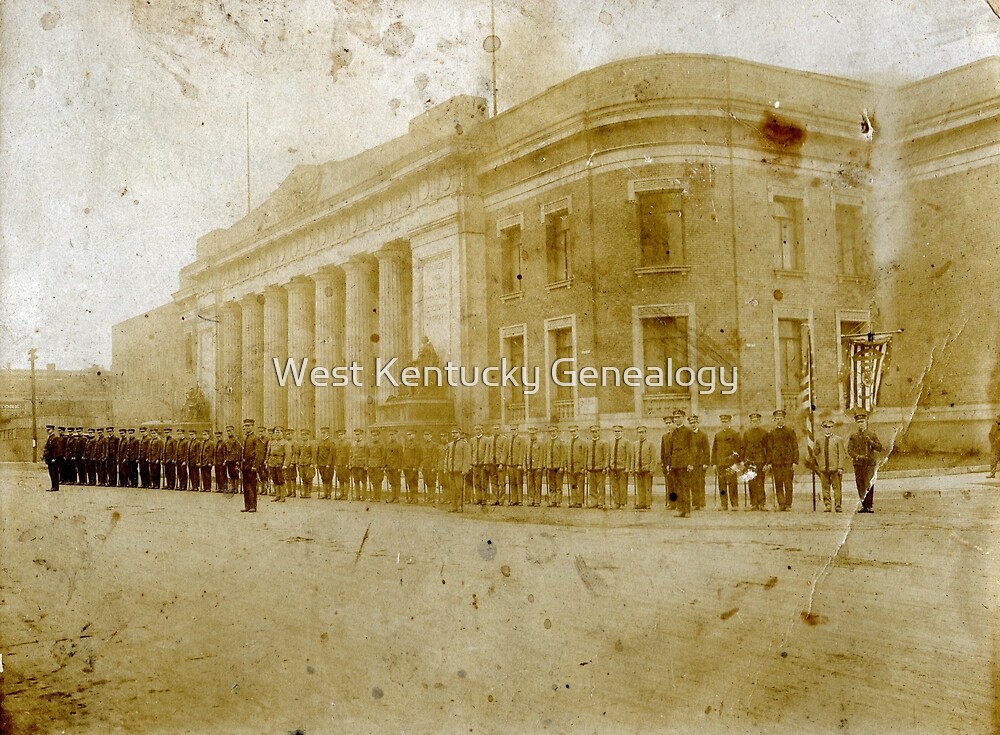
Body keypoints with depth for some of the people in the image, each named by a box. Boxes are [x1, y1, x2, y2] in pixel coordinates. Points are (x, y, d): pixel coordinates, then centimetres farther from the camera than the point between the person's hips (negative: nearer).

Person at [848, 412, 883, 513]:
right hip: (858, 464, 1)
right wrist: (857, 456, -12)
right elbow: (849, 450, 5)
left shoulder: (872, 435, 9)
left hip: (870, 463, -1)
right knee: (861, 486, 1)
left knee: (869, 485, -8)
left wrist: (870, 442, -11)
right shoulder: (853, 436, 10)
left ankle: (869, 506, -6)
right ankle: (864, 505, 9)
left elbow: (879, 448, 4)